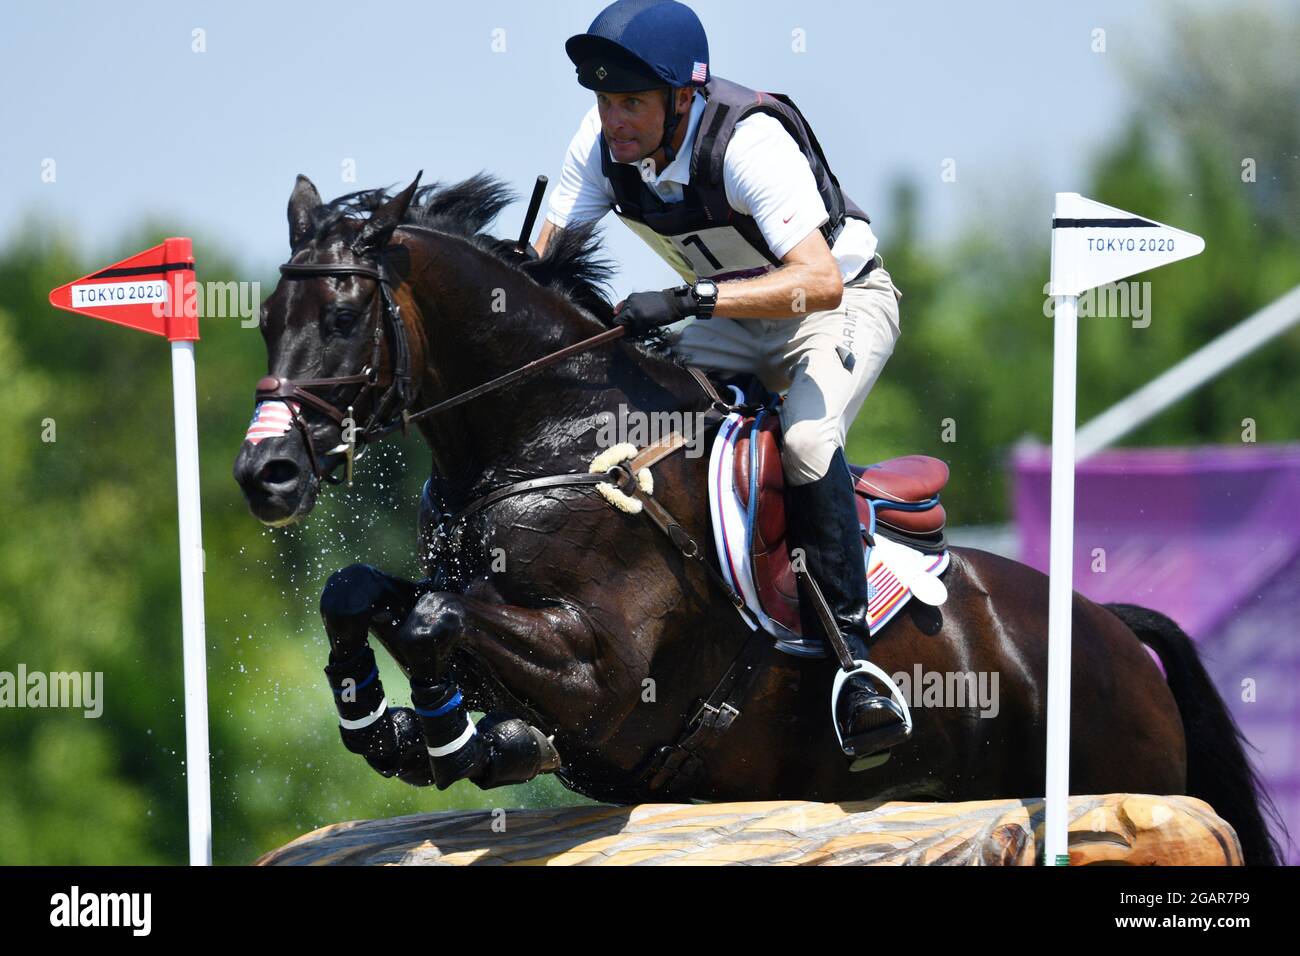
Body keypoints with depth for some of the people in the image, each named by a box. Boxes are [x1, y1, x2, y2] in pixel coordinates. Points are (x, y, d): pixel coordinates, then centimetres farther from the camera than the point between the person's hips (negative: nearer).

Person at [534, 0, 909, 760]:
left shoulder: (747, 141, -33)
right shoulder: (603, 144, -14)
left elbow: (819, 282, -42)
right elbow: (545, 256, -6)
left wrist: (689, 300, -52)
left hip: (844, 298, -7)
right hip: (734, 319, 7)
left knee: (807, 441, -33)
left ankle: (850, 658, -29)